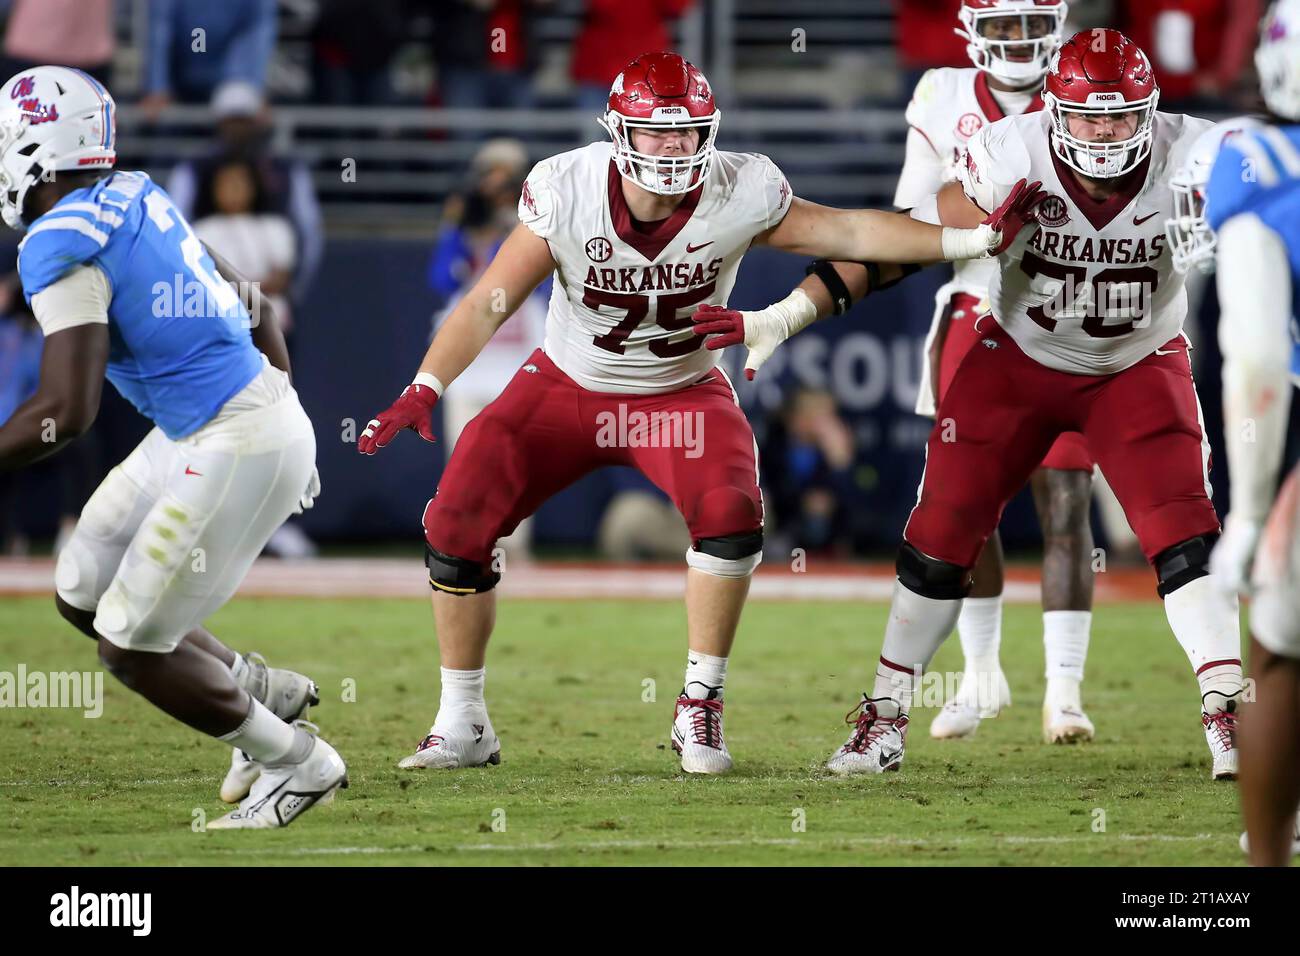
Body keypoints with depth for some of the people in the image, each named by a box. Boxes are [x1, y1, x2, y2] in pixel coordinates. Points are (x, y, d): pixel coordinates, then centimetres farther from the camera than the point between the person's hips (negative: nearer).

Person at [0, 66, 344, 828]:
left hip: (233, 451, -9)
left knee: (131, 648, 1)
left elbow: (66, 412, -25)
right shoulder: (138, 200, 9)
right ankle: (264, 692, 28)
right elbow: (254, 309, 19)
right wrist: (281, 410, 29)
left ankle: (297, 763, 15)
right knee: (82, 596, 16)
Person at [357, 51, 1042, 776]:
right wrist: (426, 388, -28)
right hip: (567, 388, 0)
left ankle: (701, 710, -10)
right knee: (457, 522, -13)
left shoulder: (741, 194, -21)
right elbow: (490, 303, -18)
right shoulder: (565, 191, -23)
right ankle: (463, 724, 5)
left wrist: (975, 239, -15)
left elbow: (849, 232, -10)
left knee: (731, 516, -28)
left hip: (683, 393, 0)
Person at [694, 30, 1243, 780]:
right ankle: (886, 716, 13)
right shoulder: (1014, 156, -27)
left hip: (1139, 367, 0)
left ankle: (1228, 718, -10)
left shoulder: (1187, 161, -26)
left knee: (1183, 530, -16)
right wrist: (784, 316, -26)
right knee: (944, 527, -1)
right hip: (1021, 359, 0)